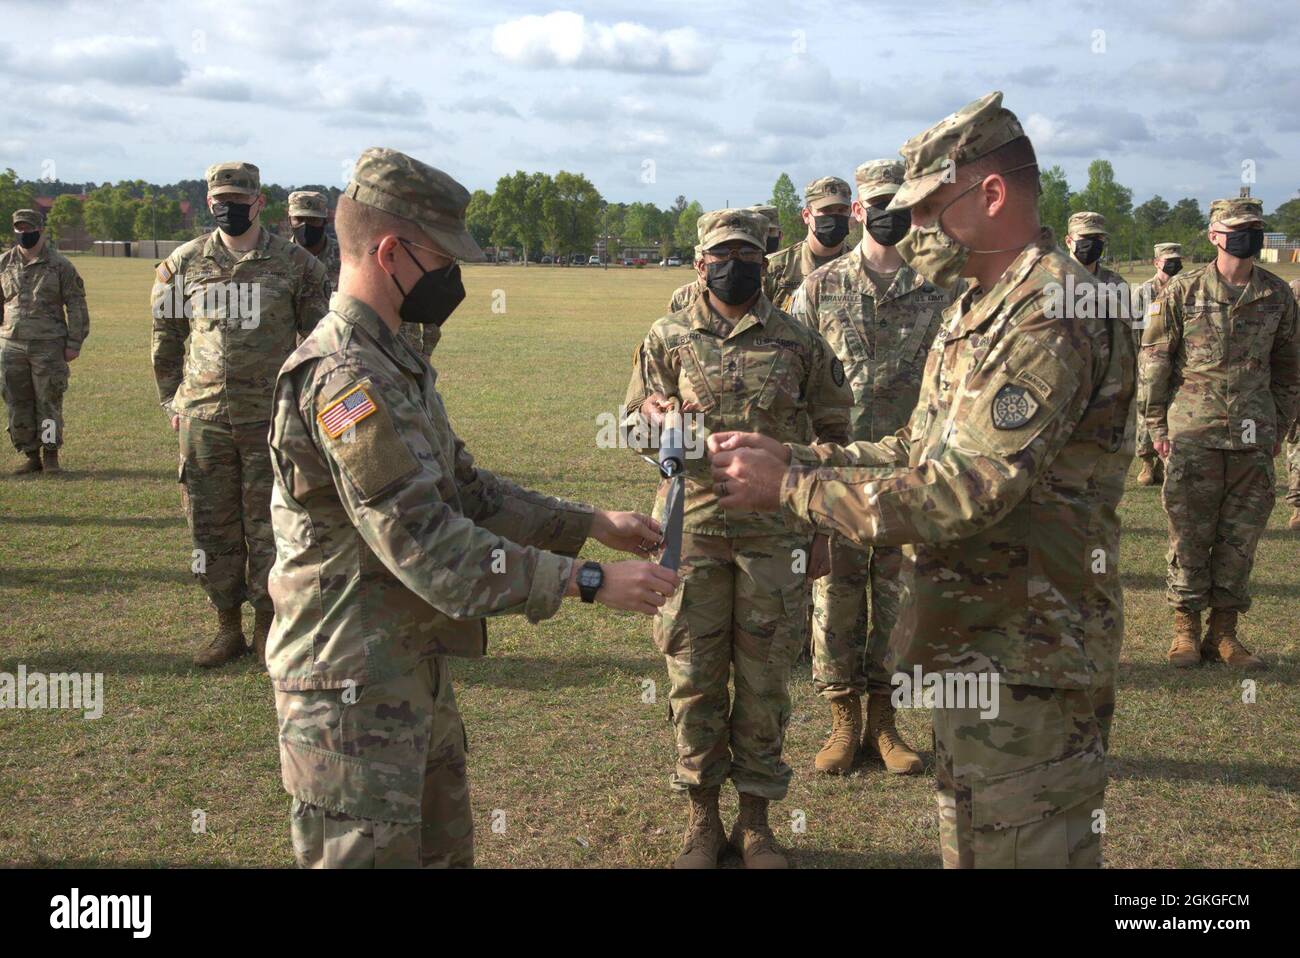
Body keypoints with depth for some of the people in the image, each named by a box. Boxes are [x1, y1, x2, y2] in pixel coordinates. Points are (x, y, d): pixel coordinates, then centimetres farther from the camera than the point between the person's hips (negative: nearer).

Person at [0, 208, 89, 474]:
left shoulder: (60, 265, 0)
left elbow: (76, 305, 1)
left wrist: (74, 343, -4)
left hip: (48, 345, -3)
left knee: (48, 401, -2)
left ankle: (51, 455, 9)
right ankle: (31, 456, 14)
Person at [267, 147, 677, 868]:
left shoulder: (392, 366, 11)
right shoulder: (345, 381, -23)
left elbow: (466, 490, 15)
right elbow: (429, 546, -28)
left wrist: (592, 524, 8)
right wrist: (588, 582, -26)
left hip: (415, 670, 10)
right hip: (354, 687, -10)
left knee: (444, 848, 21)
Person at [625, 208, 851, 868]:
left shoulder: (799, 342, 5)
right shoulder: (668, 338, 5)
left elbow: (832, 432, 11)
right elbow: (634, 428, 6)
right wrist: (655, 419, -18)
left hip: (774, 532, 0)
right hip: (692, 524, 0)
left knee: (765, 678, 6)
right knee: (694, 677, 5)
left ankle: (755, 822, 20)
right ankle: (702, 819, 20)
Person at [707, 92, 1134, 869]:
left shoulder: (1052, 316, -20)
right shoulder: (982, 309, 14)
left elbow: (960, 494, -26)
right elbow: (923, 452, 17)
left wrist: (786, 488, -19)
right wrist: (793, 456, 4)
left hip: (1023, 663, -10)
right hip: (975, 649, 10)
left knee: (1021, 847, 2)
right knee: (970, 842, 22)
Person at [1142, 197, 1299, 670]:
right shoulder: (1183, 290, -1)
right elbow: (1154, 359, 3)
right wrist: (1157, 424, 0)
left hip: (1253, 438, 3)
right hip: (1193, 435, -3)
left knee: (1241, 538, 6)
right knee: (1189, 536, 2)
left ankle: (1224, 632, 17)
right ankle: (1186, 630, 13)